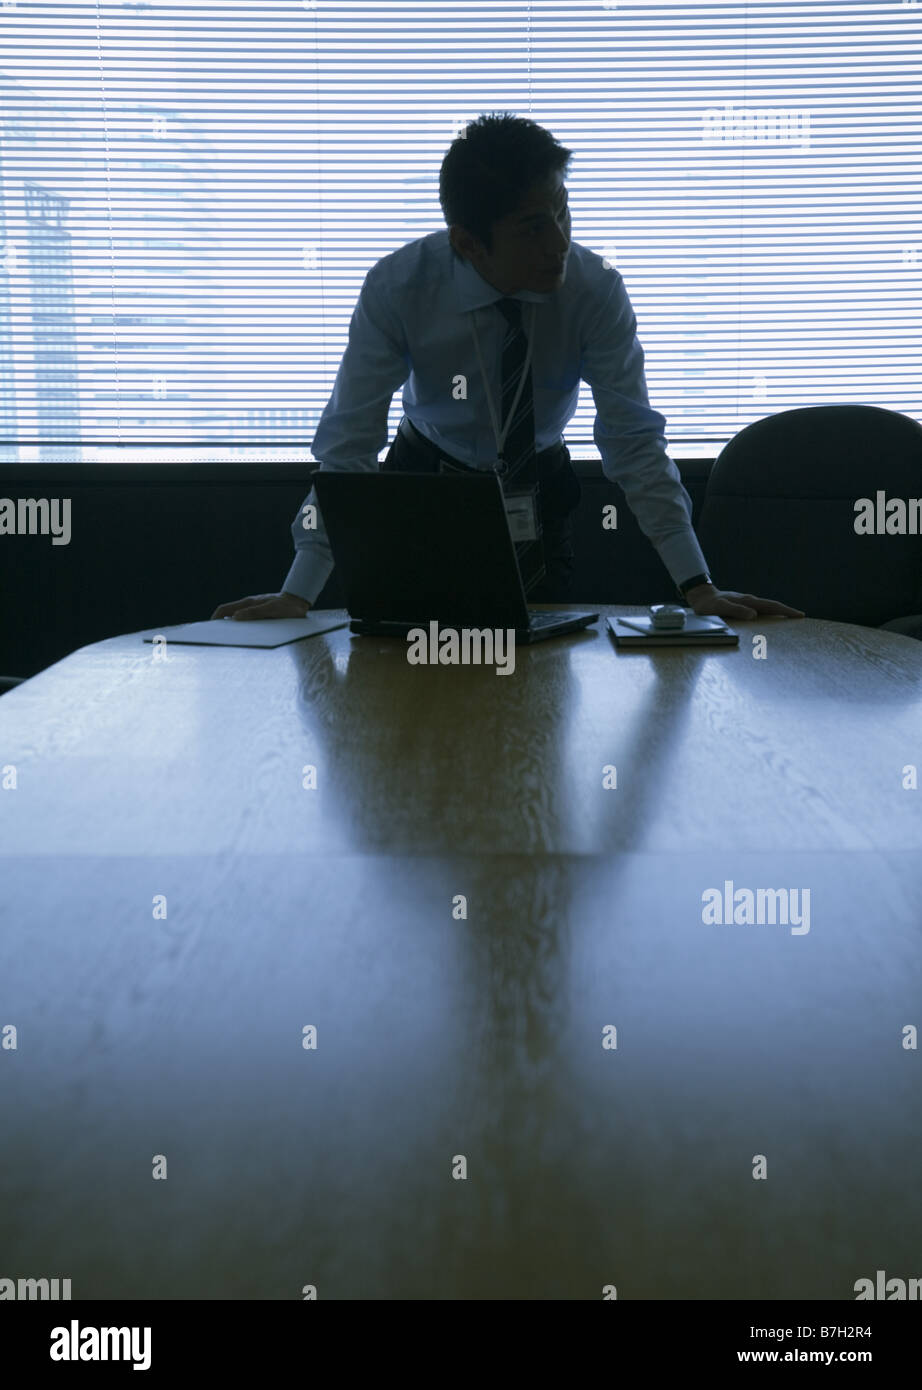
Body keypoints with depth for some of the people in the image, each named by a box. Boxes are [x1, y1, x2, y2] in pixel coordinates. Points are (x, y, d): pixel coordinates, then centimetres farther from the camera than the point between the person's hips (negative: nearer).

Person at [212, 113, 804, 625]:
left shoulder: (595, 288, -25)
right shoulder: (397, 288, -27)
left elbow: (634, 438, -23)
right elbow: (350, 440, -25)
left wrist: (697, 586, -29)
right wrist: (298, 594, -32)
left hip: (538, 488, 1)